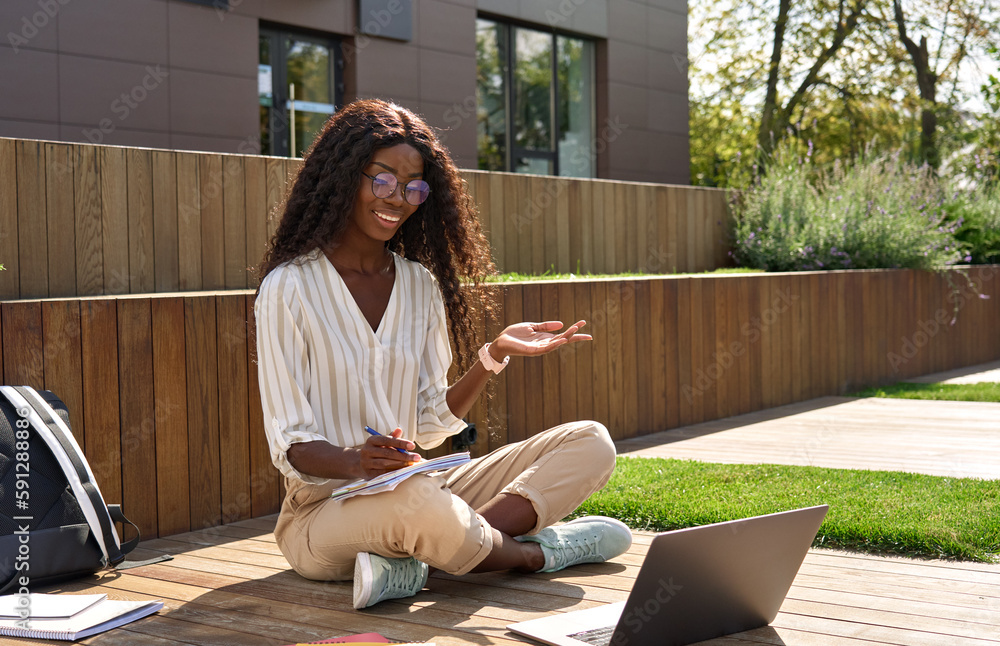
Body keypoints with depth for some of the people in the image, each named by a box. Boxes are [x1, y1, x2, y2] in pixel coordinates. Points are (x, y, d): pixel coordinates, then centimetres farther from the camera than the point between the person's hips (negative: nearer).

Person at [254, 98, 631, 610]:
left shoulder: (420, 284, 11)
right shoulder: (289, 287, -7)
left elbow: (430, 424, 9)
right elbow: (289, 444, -10)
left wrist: (493, 357, -5)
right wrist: (356, 463, -31)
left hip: (417, 489, 7)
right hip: (325, 506, -7)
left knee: (591, 443, -8)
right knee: (420, 504, -42)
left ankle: (415, 563, -25)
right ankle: (534, 552, -8)